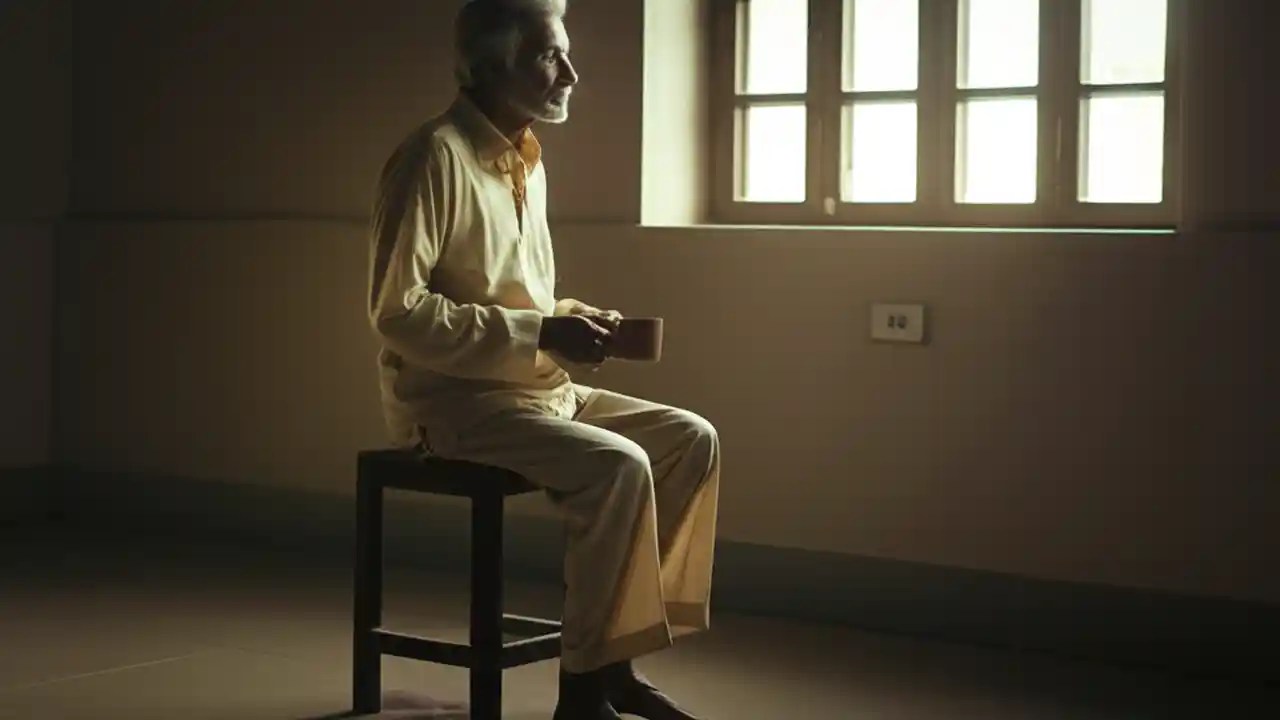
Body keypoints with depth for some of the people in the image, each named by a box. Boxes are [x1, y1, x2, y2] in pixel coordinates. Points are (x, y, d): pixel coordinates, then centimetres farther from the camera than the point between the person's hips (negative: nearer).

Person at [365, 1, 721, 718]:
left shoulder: (528, 163, 13)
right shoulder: (435, 157, -15)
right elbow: (398, 311, -20)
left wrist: (575, 319, 1)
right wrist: (542, 332, -21)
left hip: (538, 387, 9)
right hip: (453, 399, -9)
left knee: (692, 440, -5)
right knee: (617, 468, -29)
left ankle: (616, 658, -2)